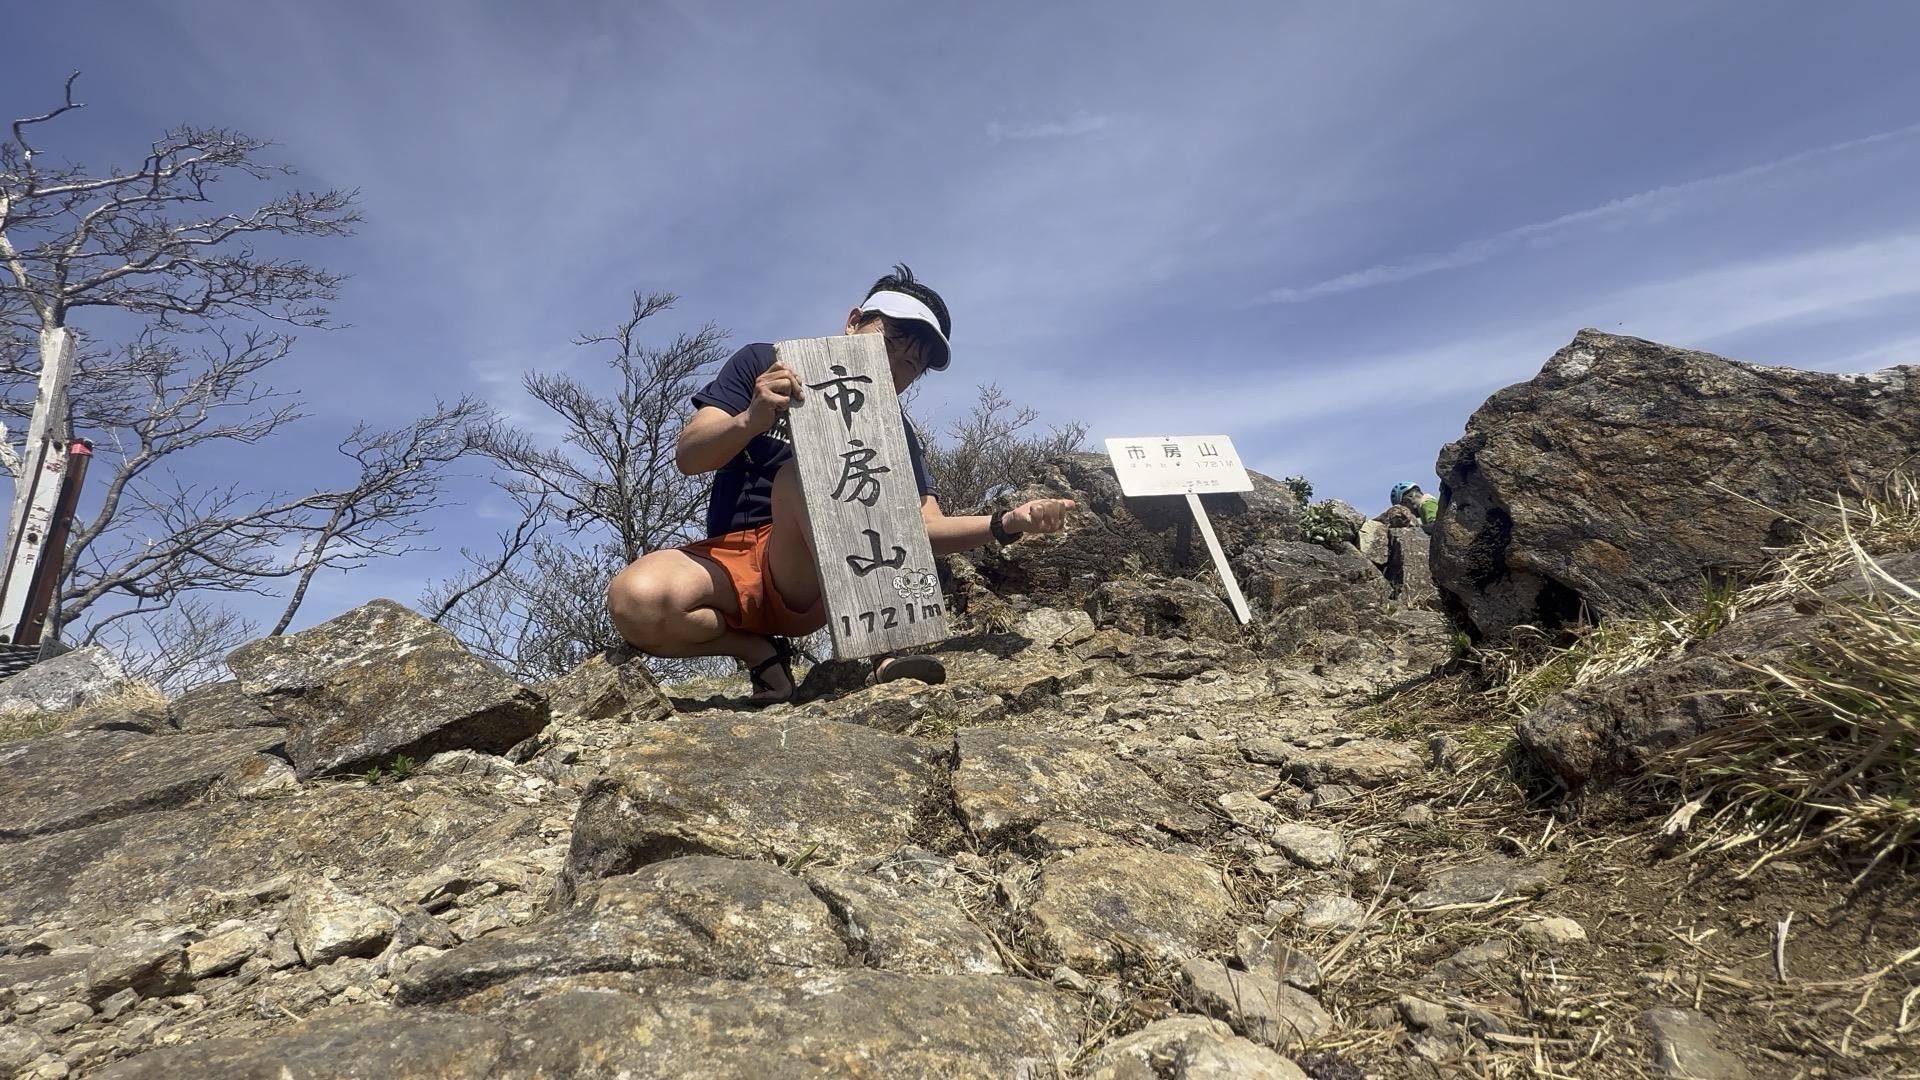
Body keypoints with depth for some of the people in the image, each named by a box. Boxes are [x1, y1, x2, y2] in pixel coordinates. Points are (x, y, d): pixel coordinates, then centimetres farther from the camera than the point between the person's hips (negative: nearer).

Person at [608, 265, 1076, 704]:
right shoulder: (762, 365, 6)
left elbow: (925, 529, -2)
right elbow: (688, 457, -3)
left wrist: (1006, 523, -21)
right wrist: (752, 420, -24)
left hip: (815, 583, 0)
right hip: (729, 564, 0)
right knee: (635, 601, -33)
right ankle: (760, 650, -9)